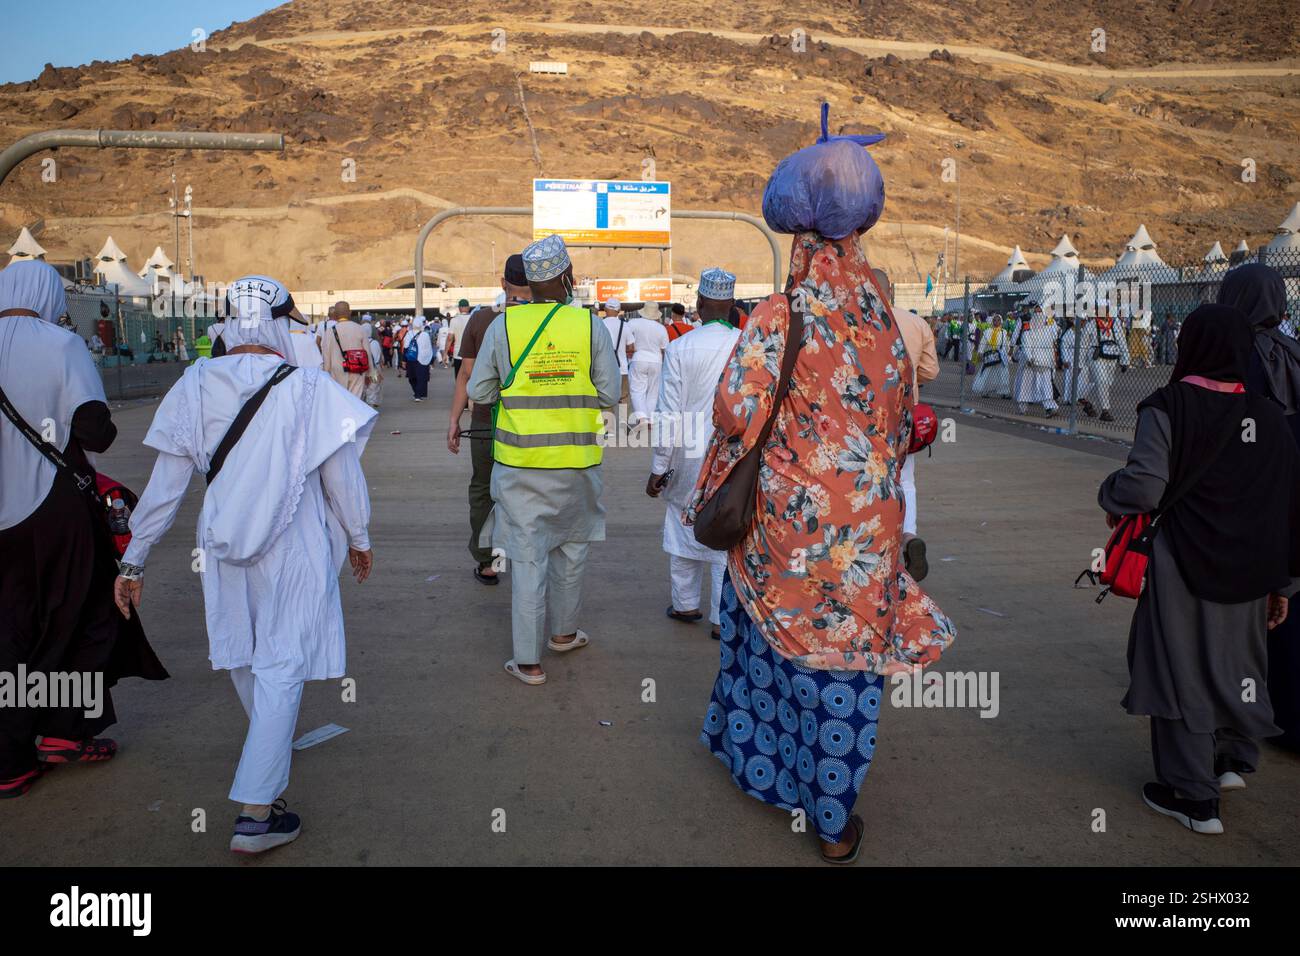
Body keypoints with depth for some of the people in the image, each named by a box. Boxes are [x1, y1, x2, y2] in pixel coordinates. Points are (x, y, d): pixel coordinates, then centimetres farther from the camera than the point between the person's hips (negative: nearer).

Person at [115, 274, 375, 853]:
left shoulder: (195, 387, -6)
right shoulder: (309, 388, -14)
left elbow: (166, 484, -4)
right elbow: (342, 476, -8)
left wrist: (133, 561, 4)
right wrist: (358, 539, 7)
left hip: (223, 546, 4)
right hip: (293, 548, -4)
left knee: (241, 653, 24)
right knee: (281, 666, 2)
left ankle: (271, 744, 51)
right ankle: (256, 812, 2)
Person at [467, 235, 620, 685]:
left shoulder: (503, 325, -6)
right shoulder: (591, 326, -6)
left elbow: (478, 392, 1)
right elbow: (609, 394, -2)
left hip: (520, 461, -1)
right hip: (577, 461, 1)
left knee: (527, 555, 5)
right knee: (570, 546, 20)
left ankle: (528, 661, 9)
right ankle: (563, 631, 37)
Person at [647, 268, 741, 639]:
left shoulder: (680, 348, -9)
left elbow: (669, 414, -8)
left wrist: (658, 469, 0)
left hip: (689, 455, 0)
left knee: (684, 523, 18)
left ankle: (685, 604, 31)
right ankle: (723, 617, 14)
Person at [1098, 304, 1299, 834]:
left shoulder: (1170, 406, -12)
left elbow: (1144, 487, -22)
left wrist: (1109, 497, 2)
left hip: (1183, 566, -5)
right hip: (1248, 570, 5)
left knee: (1181, 666, 6)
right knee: (1236, 657, 22)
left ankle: (1194, 797, 15)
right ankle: (1233, 759, 40)